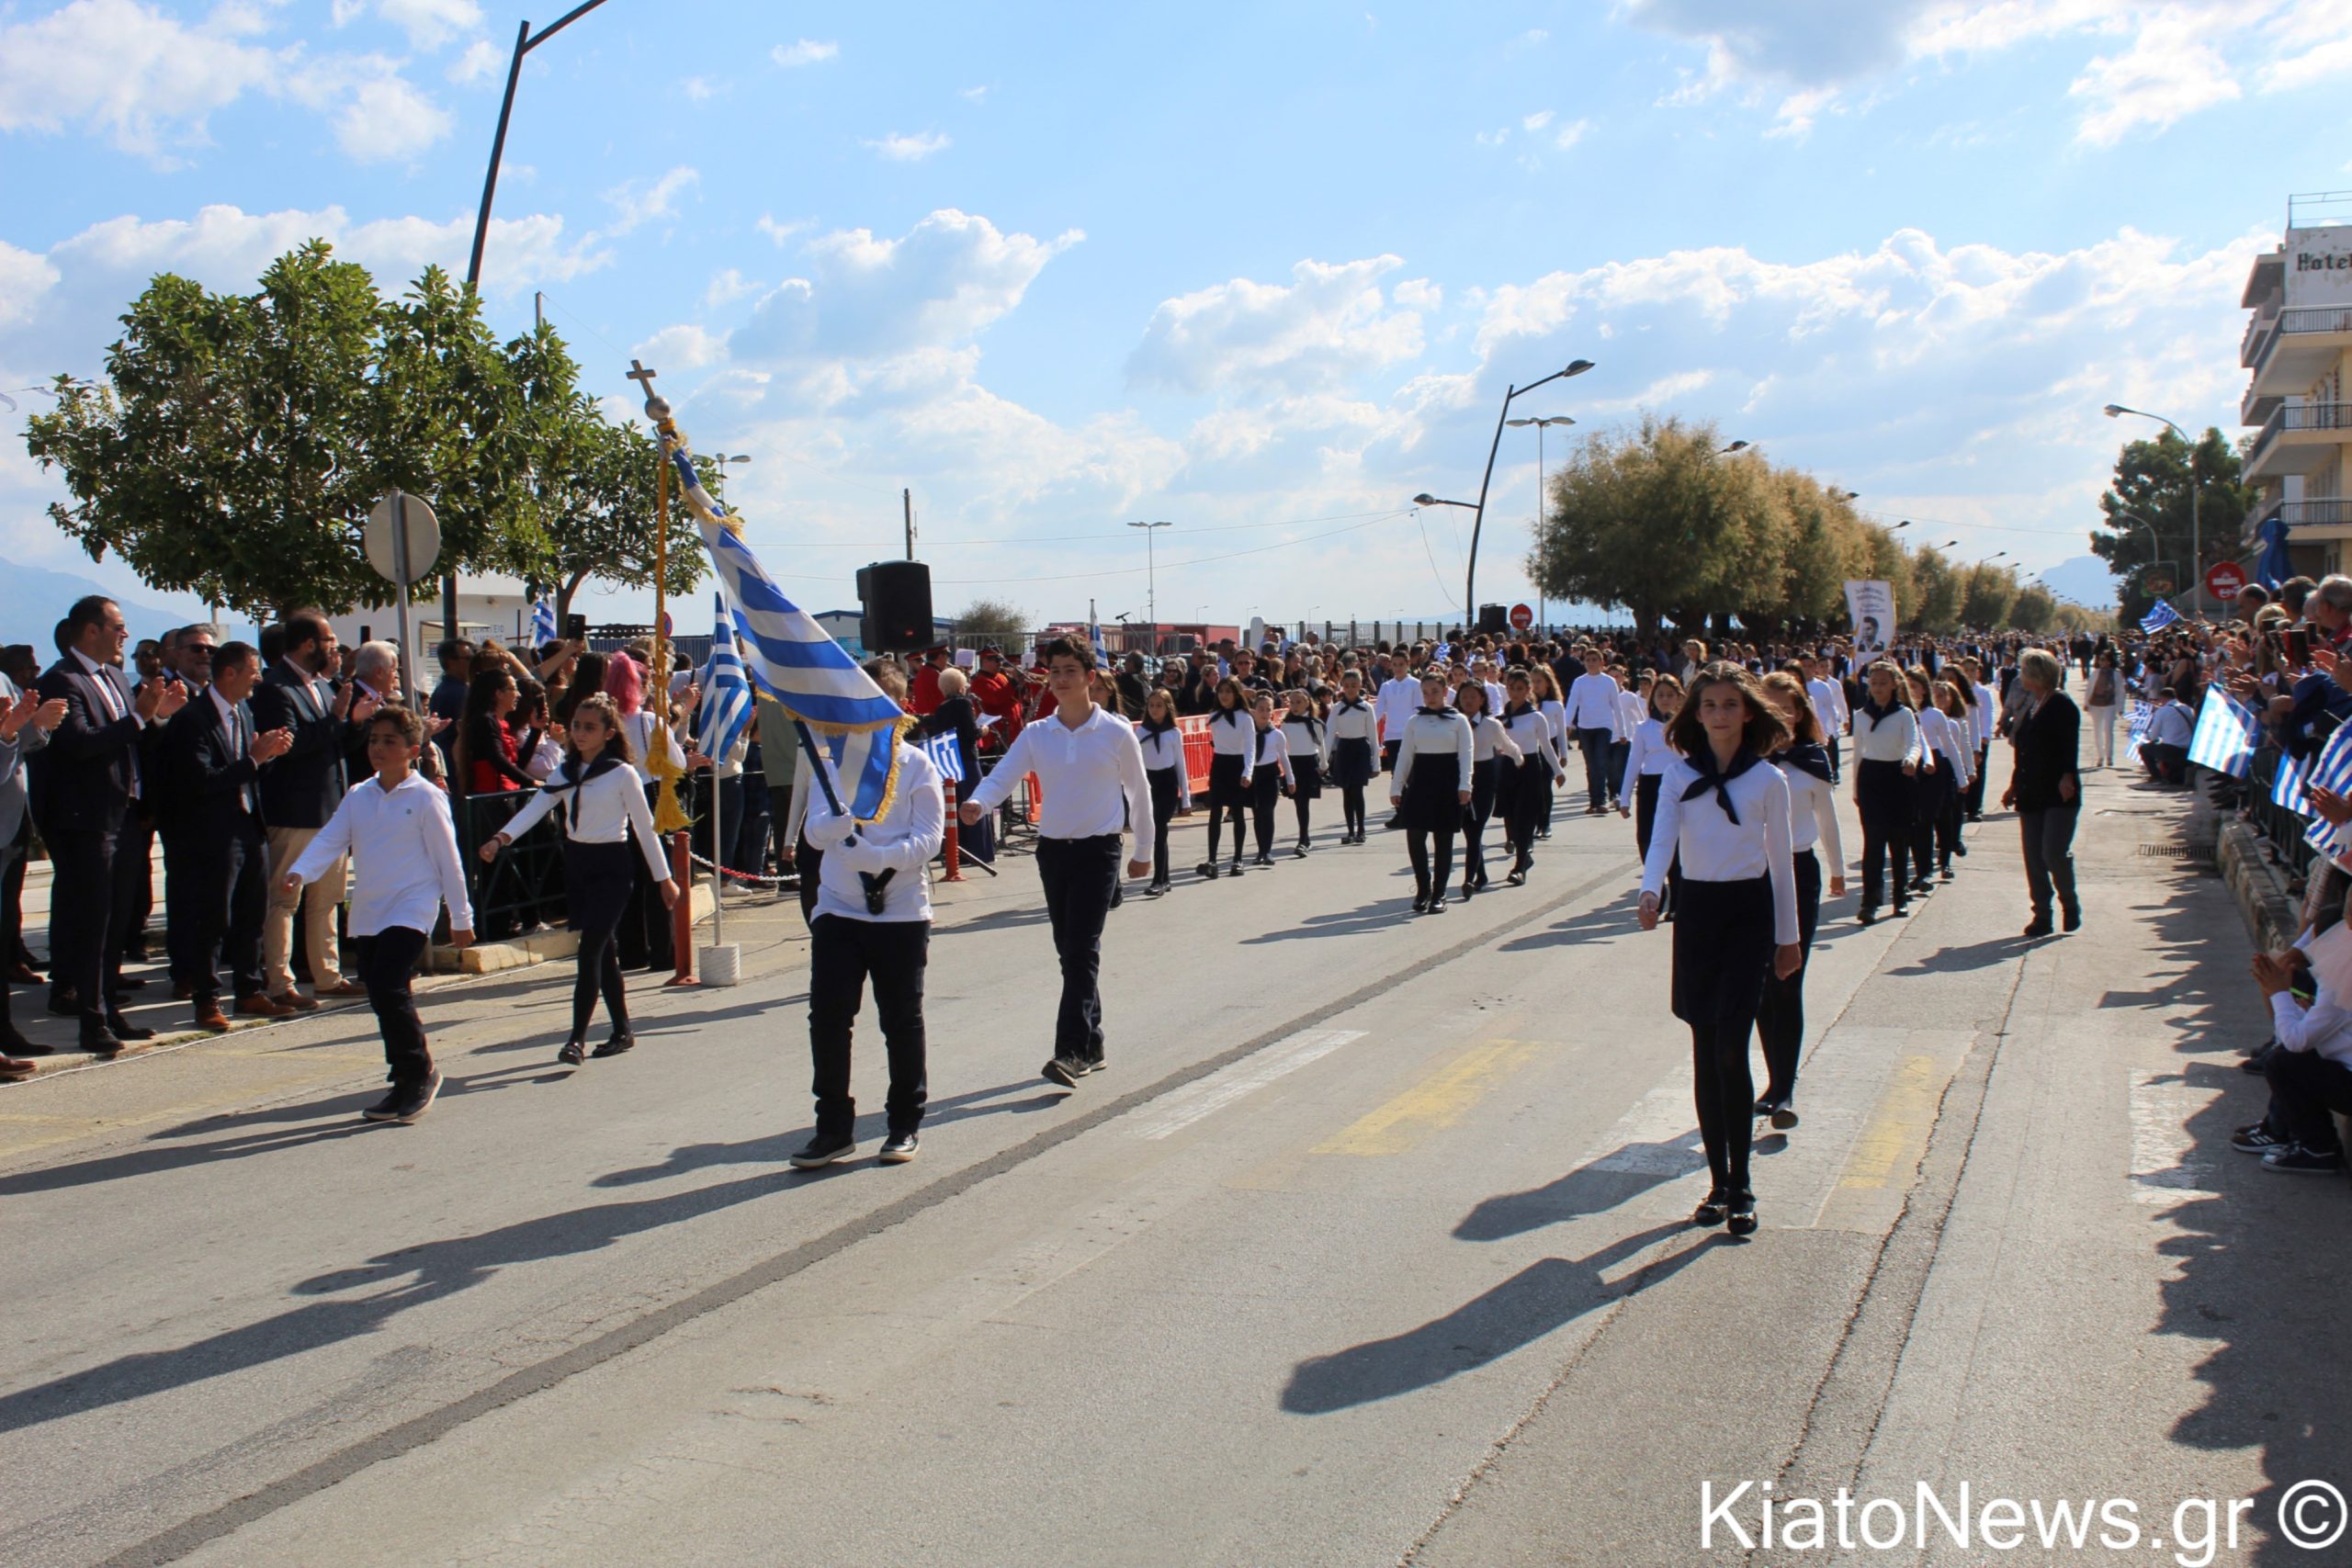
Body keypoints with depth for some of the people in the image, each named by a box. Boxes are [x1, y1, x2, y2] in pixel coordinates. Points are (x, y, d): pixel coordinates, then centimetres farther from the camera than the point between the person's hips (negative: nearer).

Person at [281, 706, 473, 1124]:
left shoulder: (426, 797, -6)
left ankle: (420, 1072, -1)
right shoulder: (358, 796, 9)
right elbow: (329, 840, 0)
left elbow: (448, 859, -3)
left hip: (410, 909, -6)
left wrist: (461, 917, -1)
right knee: (380, 997, 10)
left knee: (388, 988, -19)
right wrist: (298, 873, -20)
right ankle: (405, 1084, 21)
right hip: (367, 913, 6)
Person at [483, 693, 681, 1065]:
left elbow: (645, 827, -3)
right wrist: (501, 838, -24)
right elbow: (535, 807, -6)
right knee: (604, 951, 12)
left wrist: (664, 878, -1)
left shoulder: (622, 773, -7)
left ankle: (577, 1040, -14)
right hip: (576, 863, 6)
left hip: (611, 866, -6)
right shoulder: (566, 773, 7)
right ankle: (622, 1032, 21)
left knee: (591, 950, -14)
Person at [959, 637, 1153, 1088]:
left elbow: (1139, 792, 6)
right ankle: (1092, 1045, 21)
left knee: (1082, 949, -13)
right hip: (1052, 849, 4)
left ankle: (1071, 1051, -17)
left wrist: (1143, 852, 12)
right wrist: (977, 802, -32)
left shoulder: (1116, 733, -4)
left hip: (1098, 851, -4)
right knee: (1069, 950, 10)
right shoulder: (1036, 734, 3)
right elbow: (1002, 776, -9)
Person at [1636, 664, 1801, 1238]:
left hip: (1749, 912, -2)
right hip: (1696, 910, 2)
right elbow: (1663, 838, -8)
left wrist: (1788, 935, 10)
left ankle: (1739, 1186, -4)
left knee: (1729, 1049, -12)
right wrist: (1650, 891, -28)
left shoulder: (1768, 780, 1)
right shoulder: (1680, 775, 4)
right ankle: (1719, 1182, 14)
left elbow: (1780, 860, 7)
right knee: (1705, 1054, 5)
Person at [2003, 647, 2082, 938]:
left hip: (2059, 794, -8)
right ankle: (2042, 915, 10)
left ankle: (2070, 904, 9)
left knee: (2054, 852, -13)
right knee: (2034, 857, 4)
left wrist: (2066, 778, -24)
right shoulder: (2031, 706, 15)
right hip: (2031, 794, 8)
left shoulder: (2063, 705, -8)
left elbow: (2069, 748, -15)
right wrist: (2014, 785, 21)